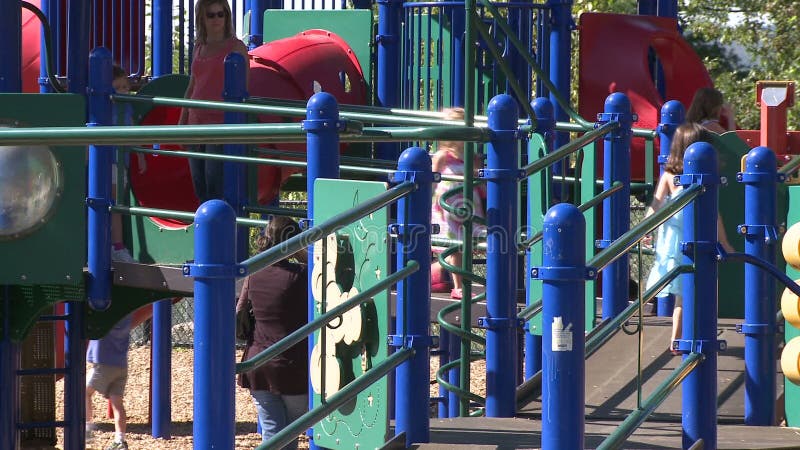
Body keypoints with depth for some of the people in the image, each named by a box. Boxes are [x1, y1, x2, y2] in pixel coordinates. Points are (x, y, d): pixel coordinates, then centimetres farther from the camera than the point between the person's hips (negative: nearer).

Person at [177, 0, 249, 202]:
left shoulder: (235, 47, -4)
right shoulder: (199, 47, 14)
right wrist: (182, 121, 18)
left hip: (221, 123, -7)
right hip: (197, 123, 7)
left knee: (214, 185, -12)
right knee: (199, 185, 6)